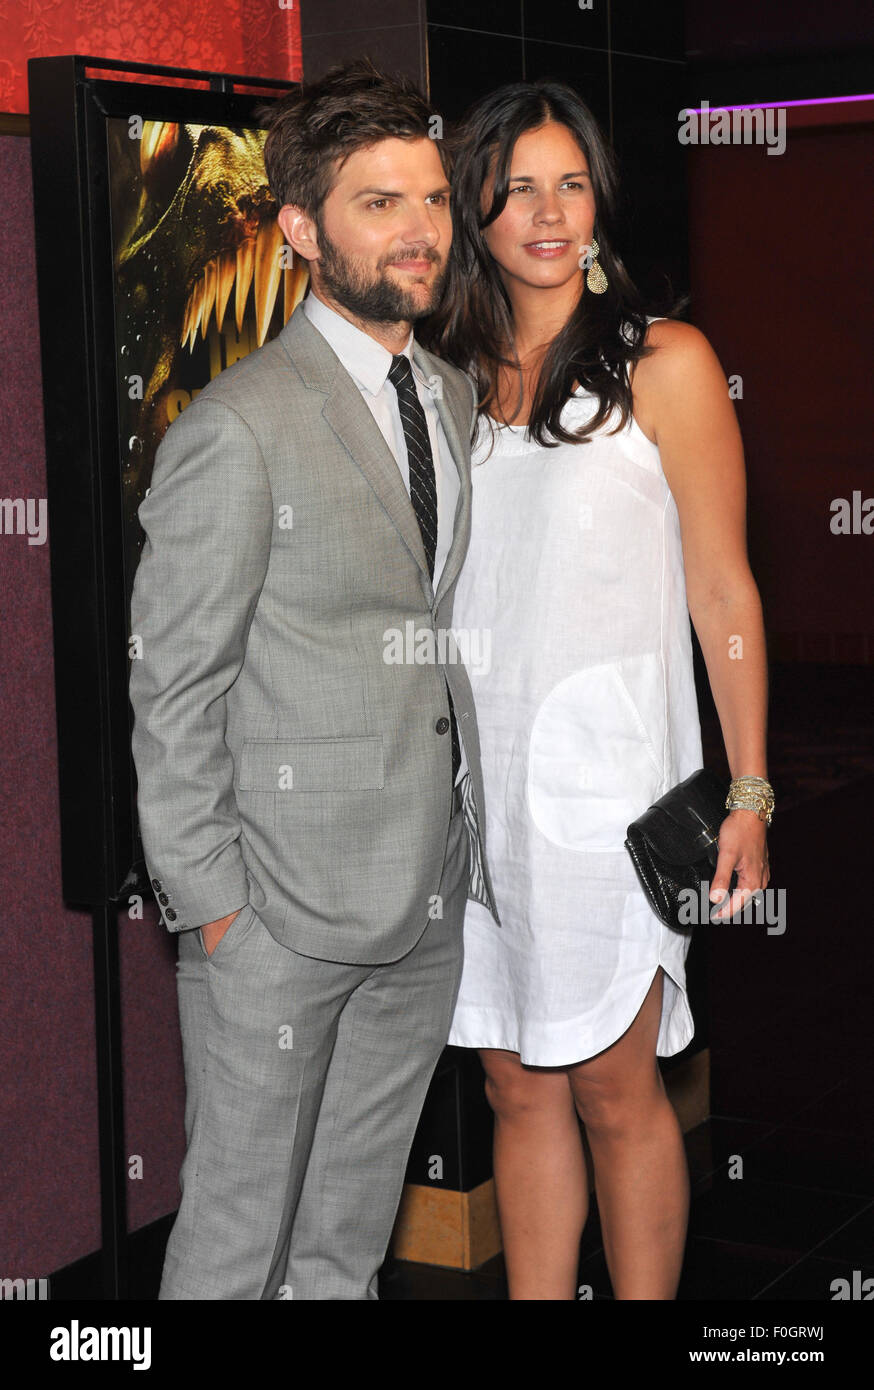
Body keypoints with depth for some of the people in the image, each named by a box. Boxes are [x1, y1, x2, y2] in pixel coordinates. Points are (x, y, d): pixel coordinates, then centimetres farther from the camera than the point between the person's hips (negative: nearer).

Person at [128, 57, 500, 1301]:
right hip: (284, 912, -6)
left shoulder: (458, 397, 9)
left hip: (431, 895, 7)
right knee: (240, 1220, 7)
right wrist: (208, 901, -12)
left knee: (354, 1227, 20)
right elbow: (173, 687, -13)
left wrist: (464, 845, 9)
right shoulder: (238, 428, -15)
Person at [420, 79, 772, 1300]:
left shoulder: (664, 364, -3)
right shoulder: (454, 376, 11)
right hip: (476, 772, 5)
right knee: (519, 1084, 11)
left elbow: (722, 591, -4)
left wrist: (748, 796, -8)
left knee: (613, 1087, 2)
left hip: (602, 771, -4)